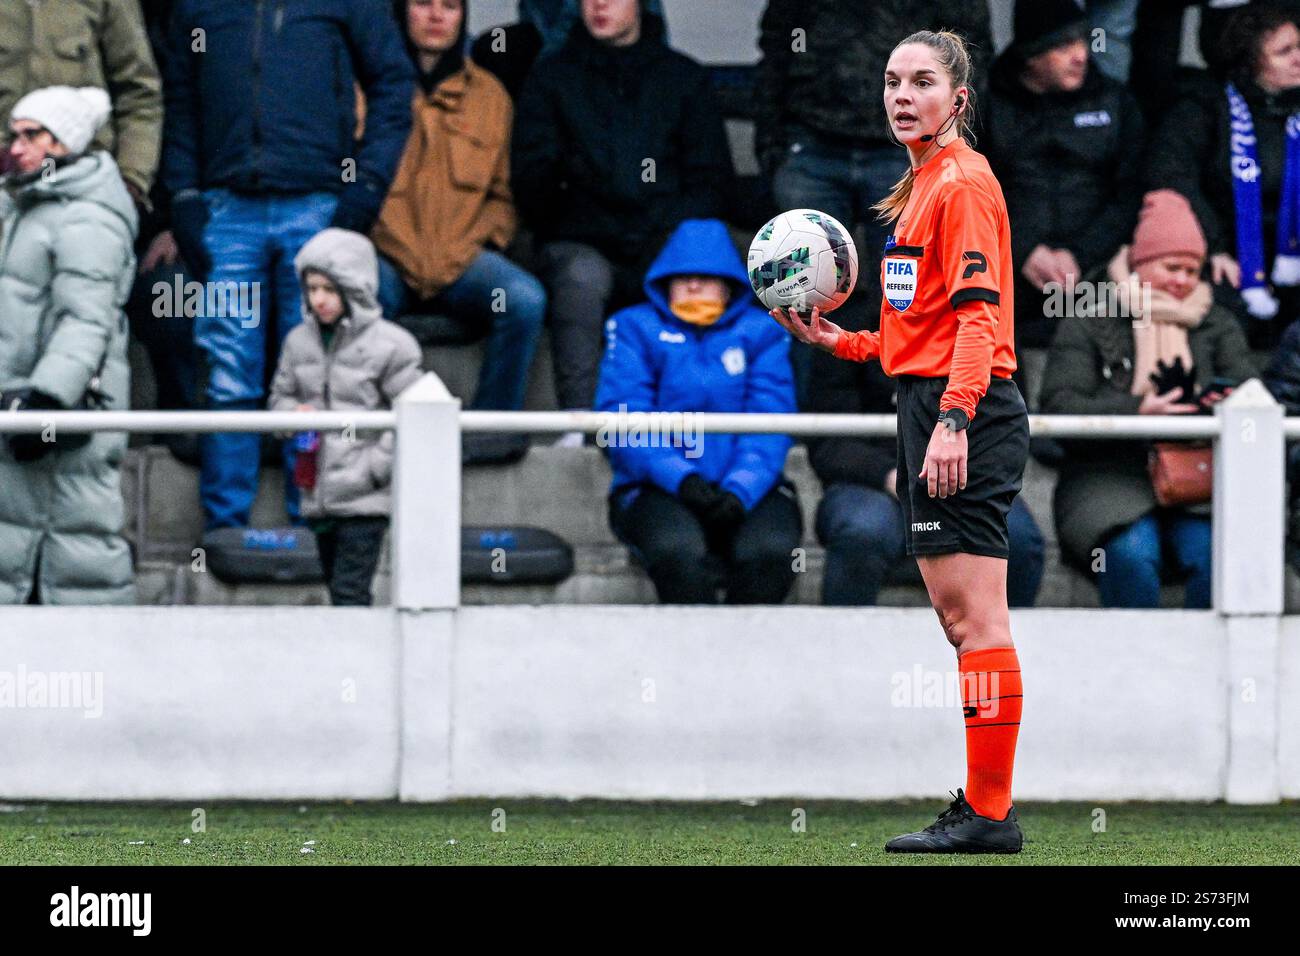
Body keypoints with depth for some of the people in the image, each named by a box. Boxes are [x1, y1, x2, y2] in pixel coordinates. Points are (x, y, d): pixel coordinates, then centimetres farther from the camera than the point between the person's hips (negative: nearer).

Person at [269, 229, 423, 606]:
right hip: (319, 496, 6)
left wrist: (373, 469, -13)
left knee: (349, 592, -14)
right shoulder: (299, 341, 9)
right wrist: (292, 413, -4)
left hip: (363, 498, -6)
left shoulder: (389, 345, -8)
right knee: (340, 592, 13)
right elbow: (280, 395, 21)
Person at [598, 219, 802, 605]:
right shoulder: (634, 328, 13)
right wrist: (682, 479, -17)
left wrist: (739, 490, -16)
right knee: (678, 550, -35)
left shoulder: (760, 332, 17)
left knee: (770, 550, -32)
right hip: (657, 490, -1)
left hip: (748, 490, 1)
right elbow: (622, 421, 0)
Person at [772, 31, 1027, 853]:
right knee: (958, 616, 10)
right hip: (933, 412, 10)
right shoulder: (925, 185, 20)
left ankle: (990, 814, -10)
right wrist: (840, 343, 18)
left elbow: (978, 313, -18)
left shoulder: (964, 182, -9)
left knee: (973, 615, -10)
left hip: (967, 414, -10)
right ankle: (983, 806, 13)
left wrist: (953, 418, -26)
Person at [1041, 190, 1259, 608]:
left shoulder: (1217, 325, 23)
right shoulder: (1087, 324, 12)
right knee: (1132, 553, -34)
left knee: (1212, 552, -30)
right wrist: (1140, 411, -18)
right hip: (1108, 476, -2)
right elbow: (1059, 406, -2)